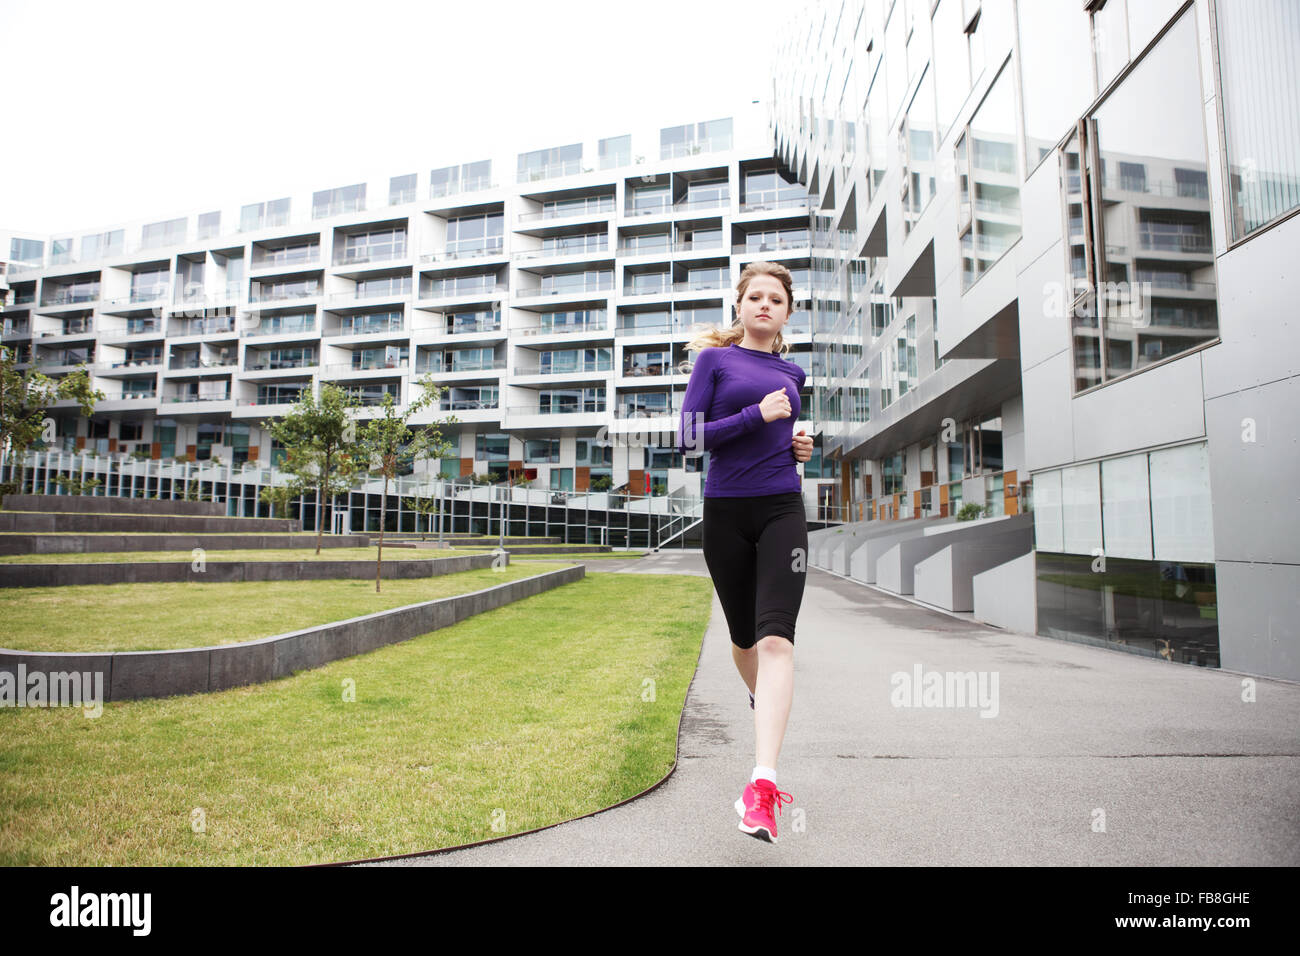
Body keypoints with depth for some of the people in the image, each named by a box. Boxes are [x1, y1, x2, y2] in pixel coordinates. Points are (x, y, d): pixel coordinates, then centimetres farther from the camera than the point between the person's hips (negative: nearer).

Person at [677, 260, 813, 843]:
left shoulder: (792, 373, 15)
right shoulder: (715, 358, 3)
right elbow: (688, 439, -7)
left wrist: (798, 445, 9)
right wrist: (756, 416, -16)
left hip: (782, 510, 1)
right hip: (725, 513, -1)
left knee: (776, 637, -16)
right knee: (743, 636, 13)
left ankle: (763, 782, -20)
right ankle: (763, 701, 46)